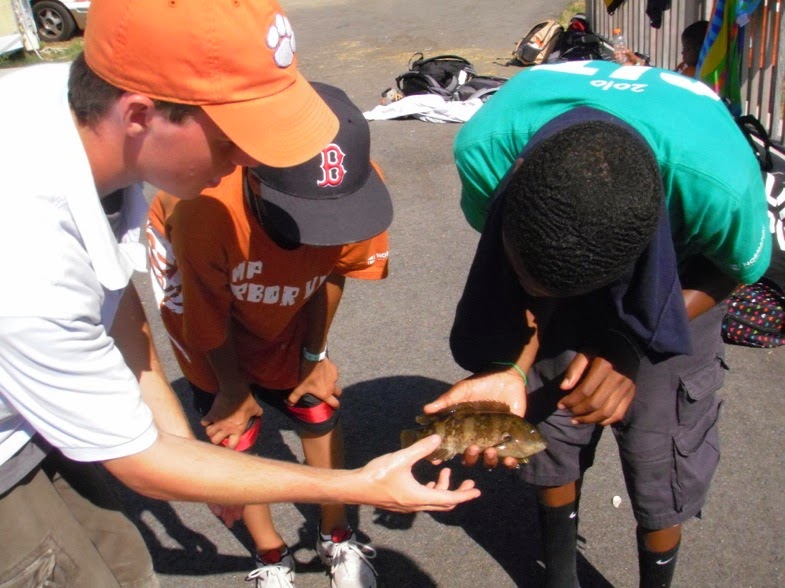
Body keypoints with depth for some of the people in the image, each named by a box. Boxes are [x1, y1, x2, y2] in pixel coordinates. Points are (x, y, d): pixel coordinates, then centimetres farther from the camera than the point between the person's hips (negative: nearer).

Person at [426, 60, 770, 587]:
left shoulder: (718, 180, -40)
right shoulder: (486, 145, -36)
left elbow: (740, 269, -15)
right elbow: (516, 268, -16)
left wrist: (632, 348, -27)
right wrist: (516, 369, -32)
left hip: (677, 272, -1)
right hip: (562, 251, 2)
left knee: (661, 463, -2)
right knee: (549, 425, 6)